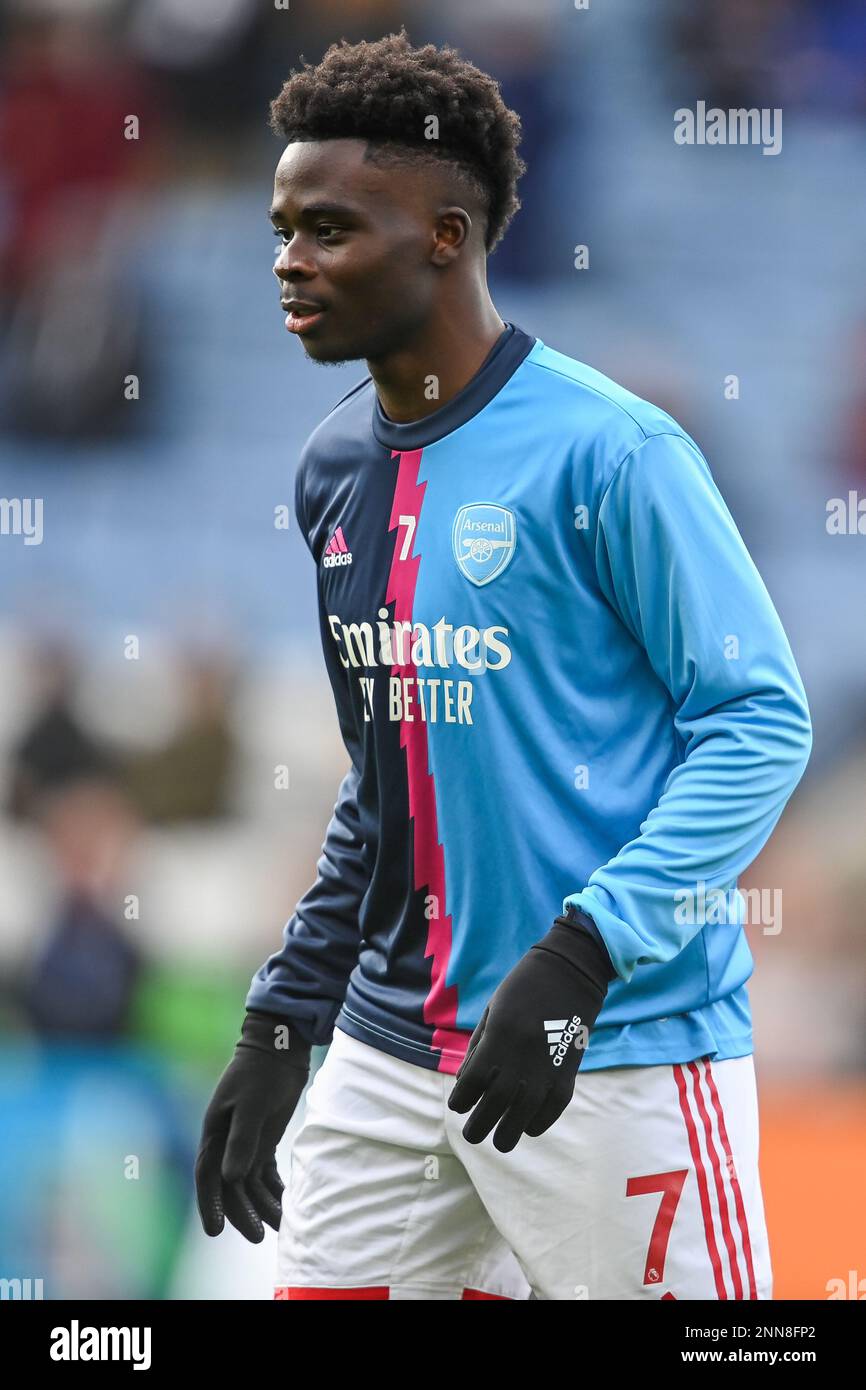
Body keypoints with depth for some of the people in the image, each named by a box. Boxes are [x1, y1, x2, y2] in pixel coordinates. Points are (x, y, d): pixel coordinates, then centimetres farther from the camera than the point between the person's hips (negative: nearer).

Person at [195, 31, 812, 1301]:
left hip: (618, 1054, -7)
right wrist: (281, 1025, 15)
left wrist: (581, 955, -22)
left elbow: (761, 719, -13)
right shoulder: (334, 470, 11)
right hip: (393, 1046, 7)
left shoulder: (607, 451, -12)